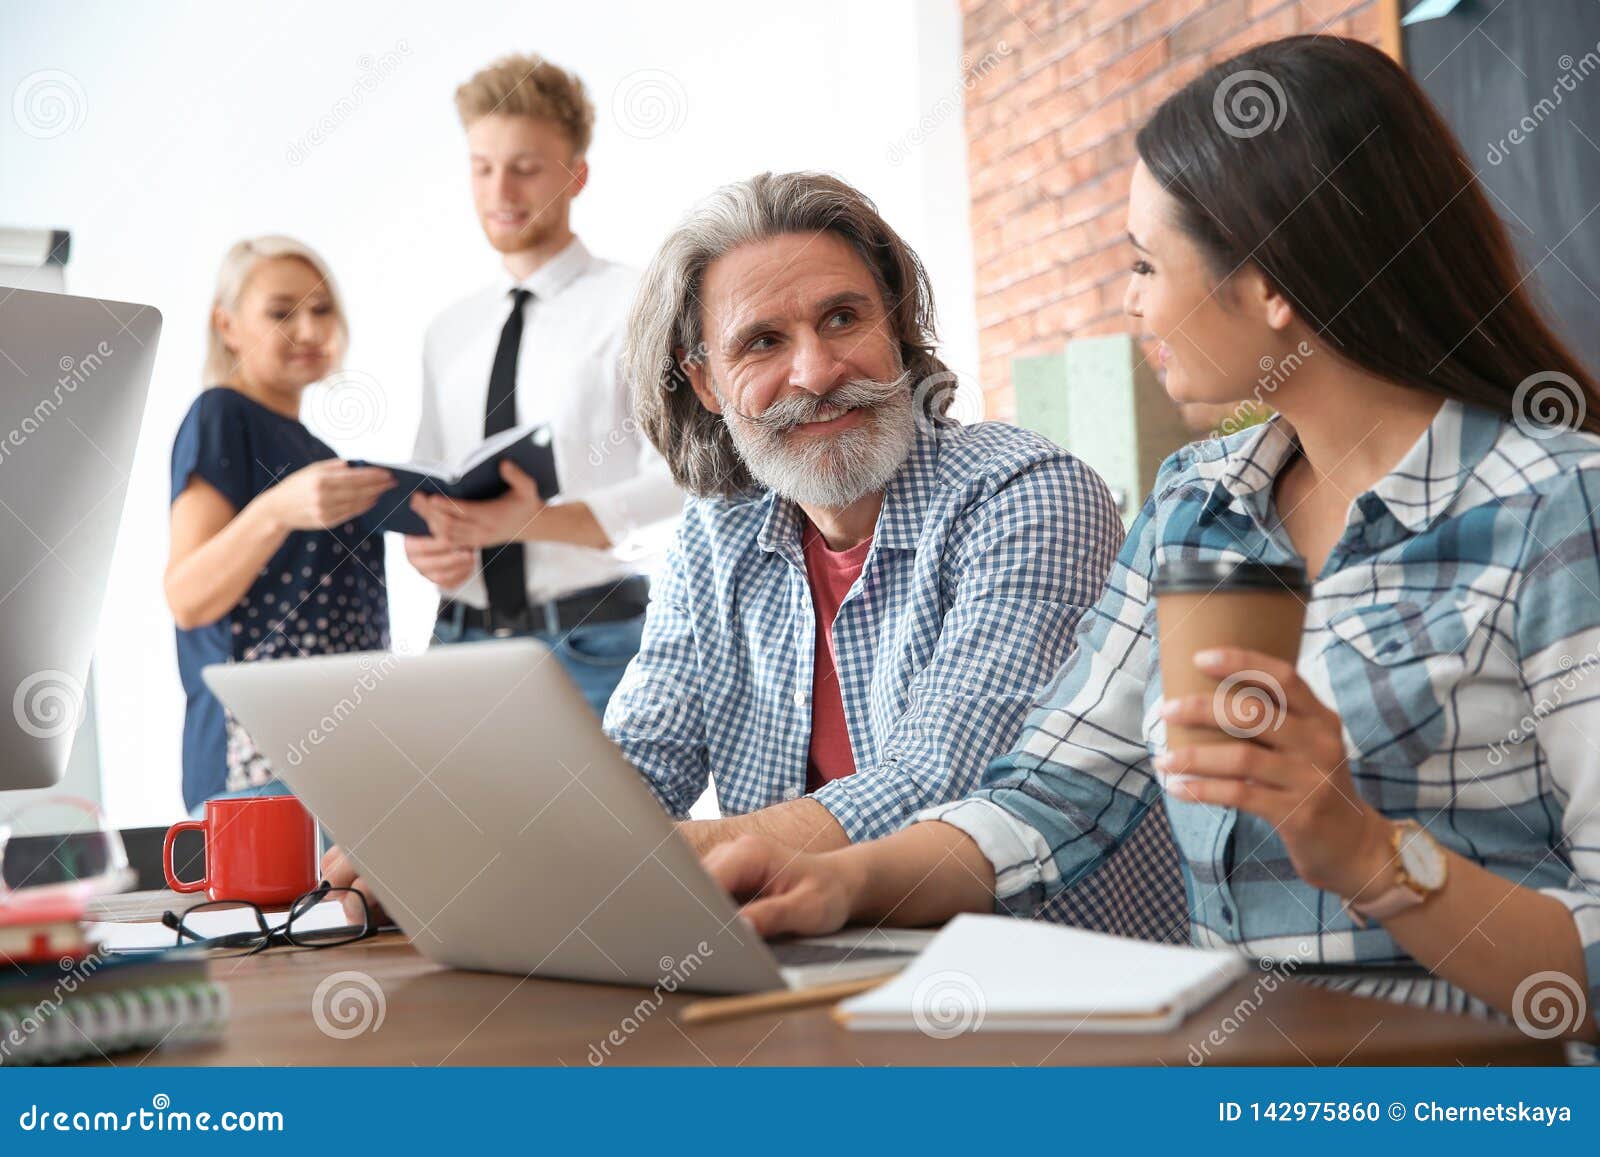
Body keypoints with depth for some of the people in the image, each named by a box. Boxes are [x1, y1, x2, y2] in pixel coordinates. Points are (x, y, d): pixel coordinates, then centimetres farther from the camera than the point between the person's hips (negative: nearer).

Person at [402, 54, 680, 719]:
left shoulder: (633, 307, -3)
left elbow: (682, 484, -14)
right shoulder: (450, 333, 16)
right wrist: (420, 540, -3)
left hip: (589, 646, -5)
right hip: (462, 638, 5)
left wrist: (542, 520, -28)